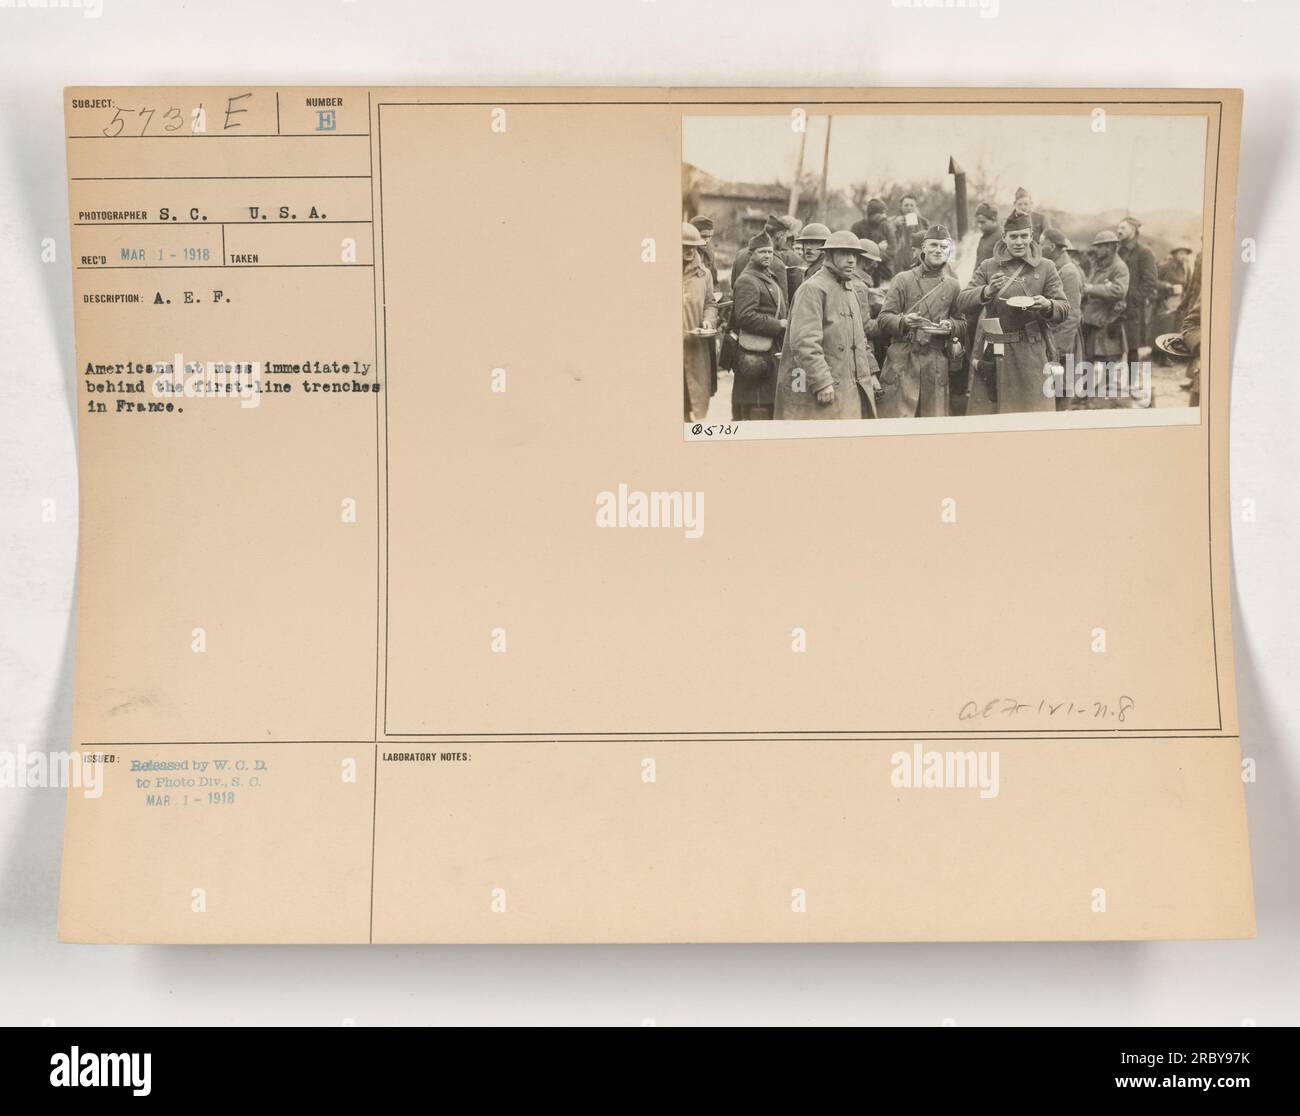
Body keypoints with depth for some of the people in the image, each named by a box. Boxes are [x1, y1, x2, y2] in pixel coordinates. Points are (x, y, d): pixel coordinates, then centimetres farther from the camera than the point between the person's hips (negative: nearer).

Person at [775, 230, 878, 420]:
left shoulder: (850, 291, 21)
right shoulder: (812, 288, -11)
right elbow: (804, 342, -20)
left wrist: (869, 374, 22)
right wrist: (822, 383, -24)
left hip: (852, 389, 9)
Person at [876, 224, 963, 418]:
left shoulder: (953, 286, 13)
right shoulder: (902, 280, 5)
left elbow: (962, 323, 18)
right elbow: (884, 318, 0)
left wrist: (951, 326, -4)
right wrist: (903, 321, -20)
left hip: (937, 364, 3)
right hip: (902, 360, -2)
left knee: (936, 417, 2)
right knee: (897, 414, -7)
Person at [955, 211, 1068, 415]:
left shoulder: (1046, 268, 7)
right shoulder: (988, 267, 8)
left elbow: (1064, 308, 4)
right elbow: (961, 303, -1)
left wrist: (1047, 305, -19)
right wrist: (986, 291, -20)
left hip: (1031, 354, 0)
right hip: (992, 354, 0)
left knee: (1033, 411, -2)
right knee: (986, 412, 0)